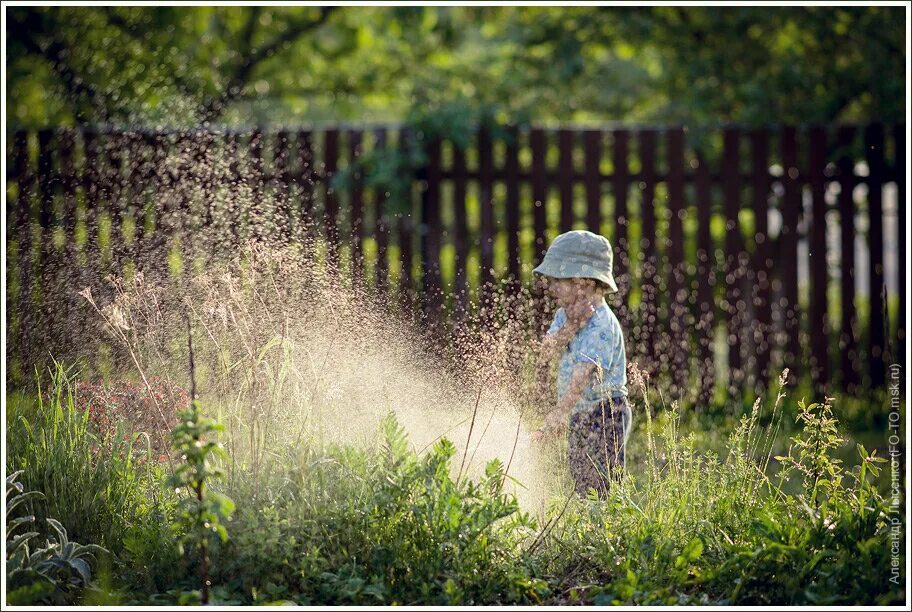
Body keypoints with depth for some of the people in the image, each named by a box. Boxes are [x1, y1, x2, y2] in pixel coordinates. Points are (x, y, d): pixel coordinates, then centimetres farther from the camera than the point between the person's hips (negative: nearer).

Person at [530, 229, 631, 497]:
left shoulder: (601, 324, -19)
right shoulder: (565, 314, 9)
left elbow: (583, 375, -32)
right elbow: (545, 352, -4)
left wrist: (558, 415, -44)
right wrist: (570, 326, -19)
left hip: (605, 417, -9)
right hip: (579, 418, 9)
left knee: (598, 493, -13)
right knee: (583, 494, 13)